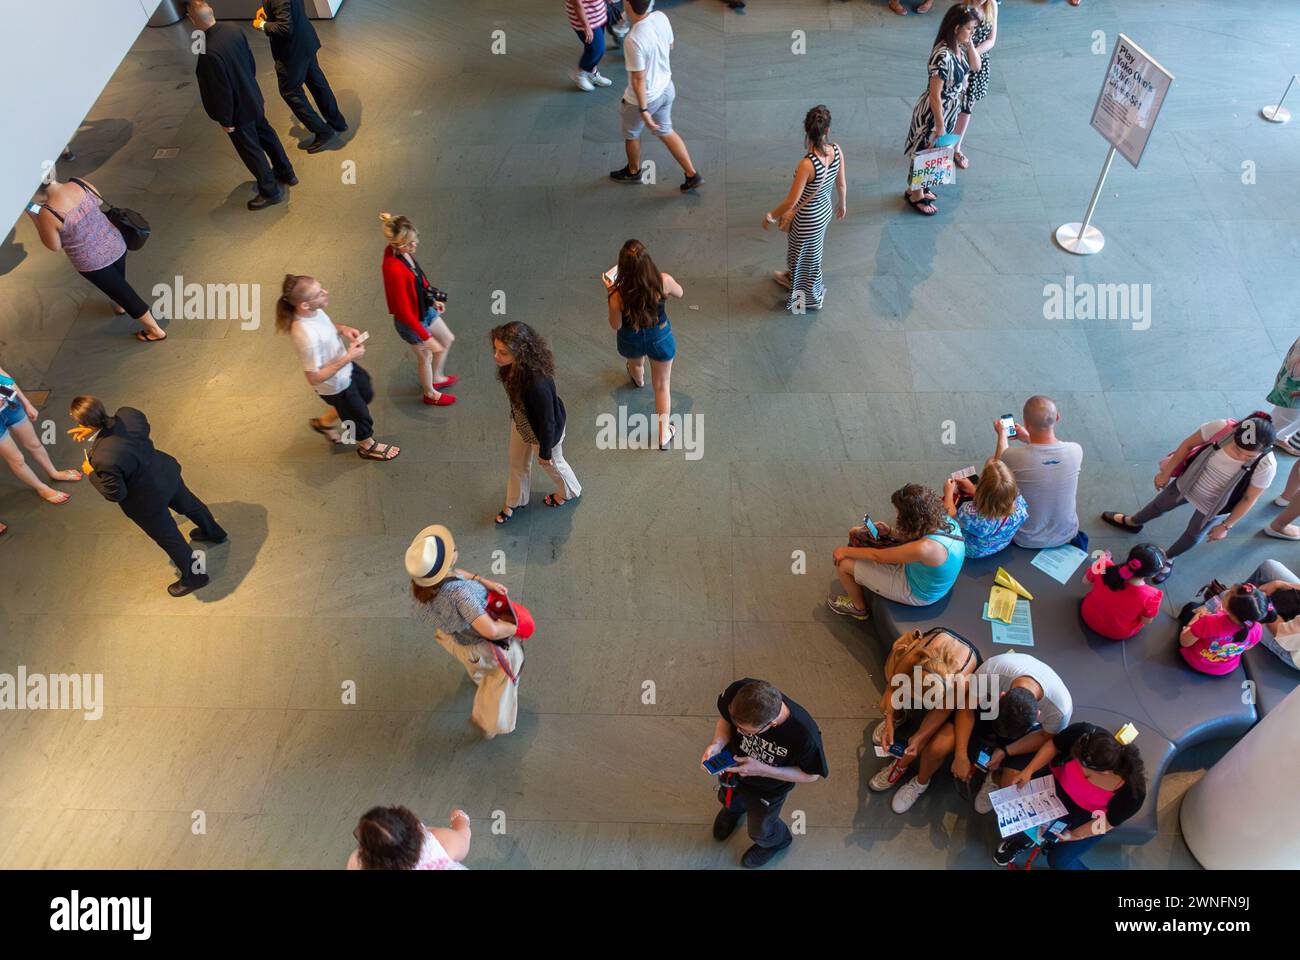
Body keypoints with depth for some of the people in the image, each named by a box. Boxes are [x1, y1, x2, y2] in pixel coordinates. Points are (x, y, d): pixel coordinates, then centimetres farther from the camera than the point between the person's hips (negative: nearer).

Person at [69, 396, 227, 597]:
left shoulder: (104, 459, -40)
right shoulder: (127, 414, -23)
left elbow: (115, 494, -24)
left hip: (148, 501, -6)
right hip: (167, 473, 7)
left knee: (169, 539, 19)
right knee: (188, 503, 35)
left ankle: (194, 577, 42)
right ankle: (214, 533, 64)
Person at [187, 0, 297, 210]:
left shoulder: (209, 53, -34)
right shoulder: (233, 29, -12)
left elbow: (221, 91, -26)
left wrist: (225, 120, -12)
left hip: (238, 110, -7)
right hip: (253, 98, 7)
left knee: (251, 150, 11)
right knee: (266, 135, 26)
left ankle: (270, 192, 26)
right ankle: (286, 173, 44)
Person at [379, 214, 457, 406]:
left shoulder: (402, 251, -13)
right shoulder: (394, 269, -39)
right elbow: (404, 310, -32)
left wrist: (433, 300, 18)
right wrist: (426, 338, -27)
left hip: (424, 309, 8)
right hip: (411, 321, -8)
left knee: (448, 339, 26)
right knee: (426, 356, 18)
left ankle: (437, 377, 52)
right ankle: (430, 394, 47)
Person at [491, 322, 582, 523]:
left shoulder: (538, 384, -47)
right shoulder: (511, 366, -24)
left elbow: (547, 422, -30)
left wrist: (545, 453, -15)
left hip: (544, 432, -6)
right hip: (521, 423, 7)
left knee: (552, 464, 26)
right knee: (517, 463, 29)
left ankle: (570, 492, 61)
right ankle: (515, 501, 59)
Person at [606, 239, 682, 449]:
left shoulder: (618, 295, -34)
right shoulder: (664, 281, -30)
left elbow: (615, 326, -16)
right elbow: (679, 294, -5)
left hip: (631, 341, 0)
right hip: (660, 338, 0)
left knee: (636, 363, 38)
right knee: (662, 386, 20)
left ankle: (638, 379, 74)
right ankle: (664, 435, 30)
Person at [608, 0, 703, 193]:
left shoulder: (633, 40, -35)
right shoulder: (661, 17, -13)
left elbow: (638, 79, -27)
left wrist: (643, 110, -19)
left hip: (644, 97, -7)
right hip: (666, 88, 7)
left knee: (631, 134, 23)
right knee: (665, 131, 26)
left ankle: (633, 172, 48)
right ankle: (692, 174, 29)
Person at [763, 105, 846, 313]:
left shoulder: (807, 164, -37)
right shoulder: (837, 150, -19)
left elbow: (791, 201, -29)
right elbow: (841, 184, -3)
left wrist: (770, 216, -12)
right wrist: (842, 204, 17)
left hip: (808, 220, -6)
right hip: (824, 211, 6)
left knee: (808, 256, 22)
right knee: (809, 252, 33)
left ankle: (811, 297, 47)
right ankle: (793, 277, 62)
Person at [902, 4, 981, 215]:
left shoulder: (959, 46, -5)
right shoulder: (943, 56, -32)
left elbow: (976, 66, 10)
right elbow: (935, 95, -28)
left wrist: (969, 44, -7)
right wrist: (939, 125, -21)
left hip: (948, 110, 9)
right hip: (934, 112, -9)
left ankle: (917, 187, 45)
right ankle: (915, 195, 32)